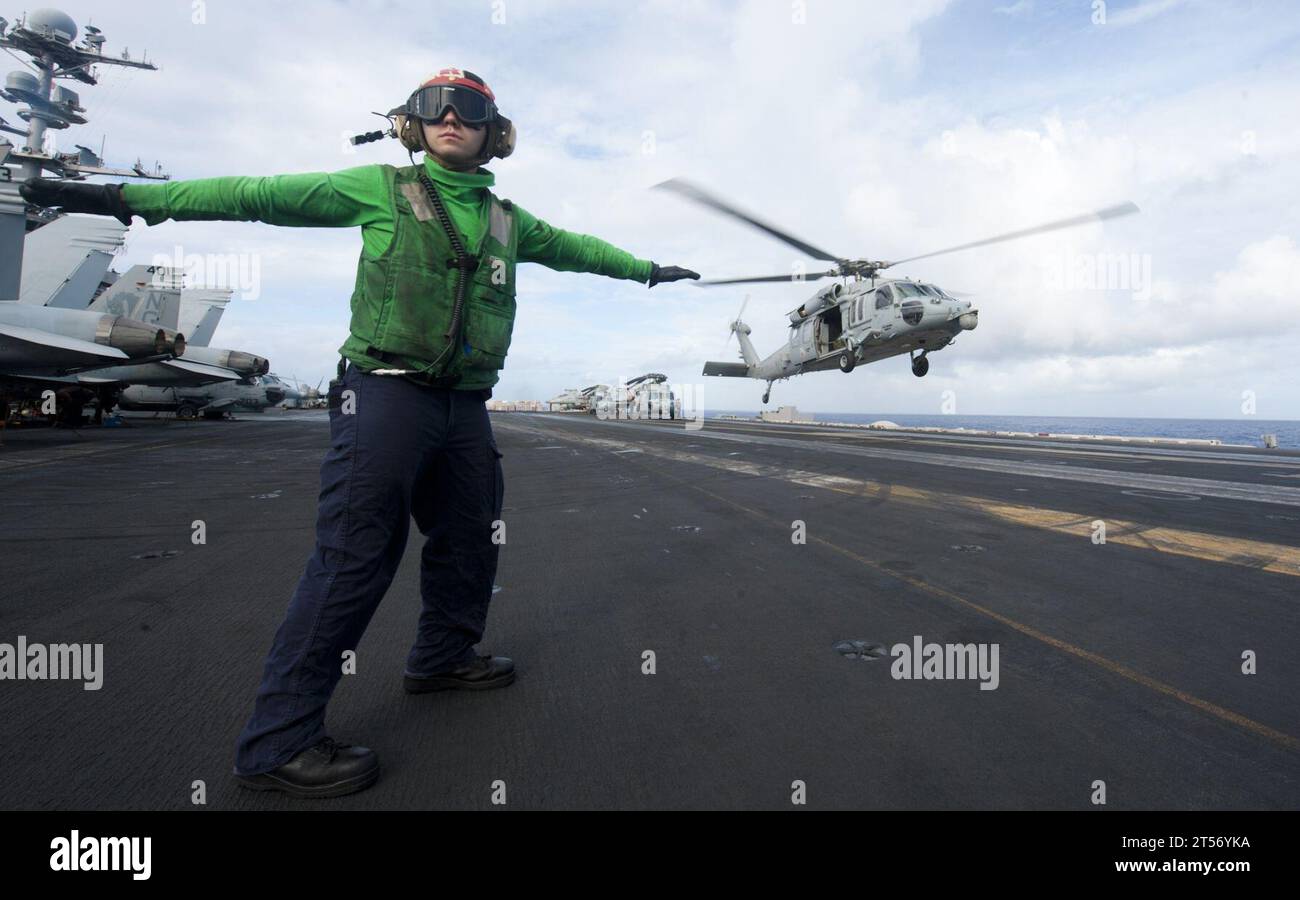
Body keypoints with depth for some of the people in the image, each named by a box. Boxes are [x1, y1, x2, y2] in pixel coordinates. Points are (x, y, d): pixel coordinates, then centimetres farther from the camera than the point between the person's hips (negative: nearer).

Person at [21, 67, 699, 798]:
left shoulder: (506, 220, 16)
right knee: (356, 554, -10)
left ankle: (444, 656, 37)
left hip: (465, 404, 6)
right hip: (386, 391, -6)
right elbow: (262, 195, -2)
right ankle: (279, 742, -1)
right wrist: (128, 198, -6)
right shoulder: (380, 189, 2)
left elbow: (572, 247, 29)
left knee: (471, 538, 14)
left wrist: (647, 268, 38)